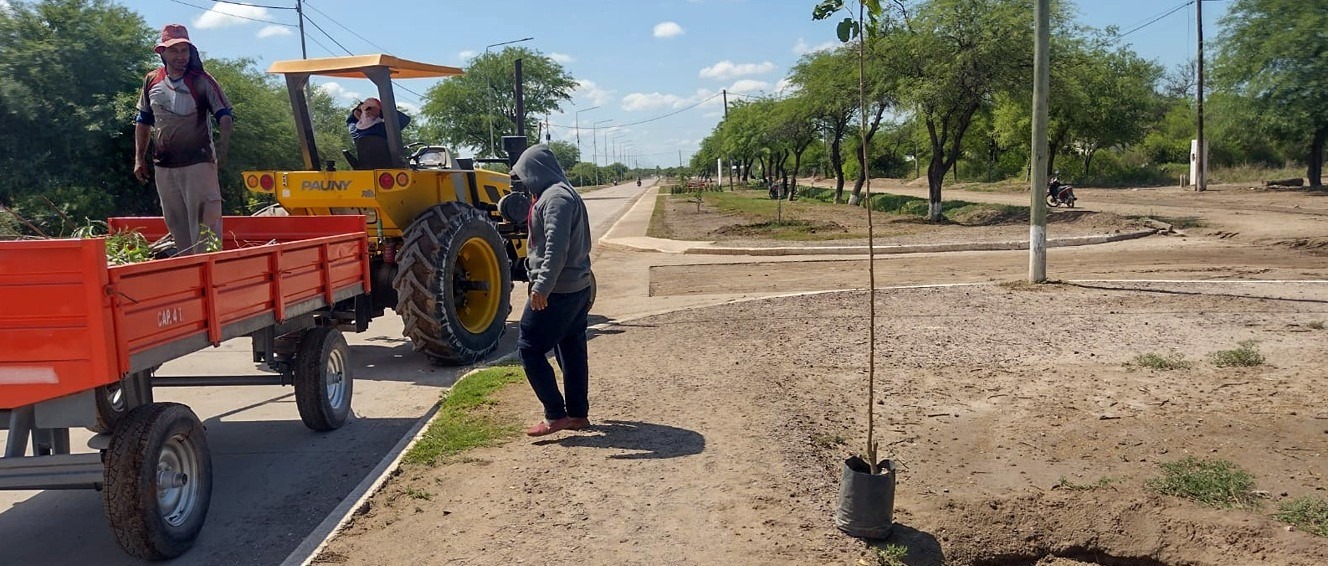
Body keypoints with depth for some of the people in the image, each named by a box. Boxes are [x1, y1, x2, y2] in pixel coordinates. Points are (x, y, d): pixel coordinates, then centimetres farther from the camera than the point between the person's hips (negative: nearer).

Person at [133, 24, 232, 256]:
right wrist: (139, 159, 12)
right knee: (176, 226, 13)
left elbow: (224, 116, -7)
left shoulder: (202, 81, -4)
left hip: (198, 164, -5)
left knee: (204, 224, -8)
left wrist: (222, 146, -25)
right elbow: (143, 122, 18)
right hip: (164, 167, 5)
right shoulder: (152, 81, 9)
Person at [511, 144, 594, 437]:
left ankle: (555, 415, -2)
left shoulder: (555, 197, -16)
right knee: (571, 350, 13)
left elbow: (556, 247, -26)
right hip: (577, 288, 10)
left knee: (530, 348, -3)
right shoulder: (563, 194, 15)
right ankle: (578, 413, 20)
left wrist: (542, 286, -27)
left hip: (556, 291, -10)